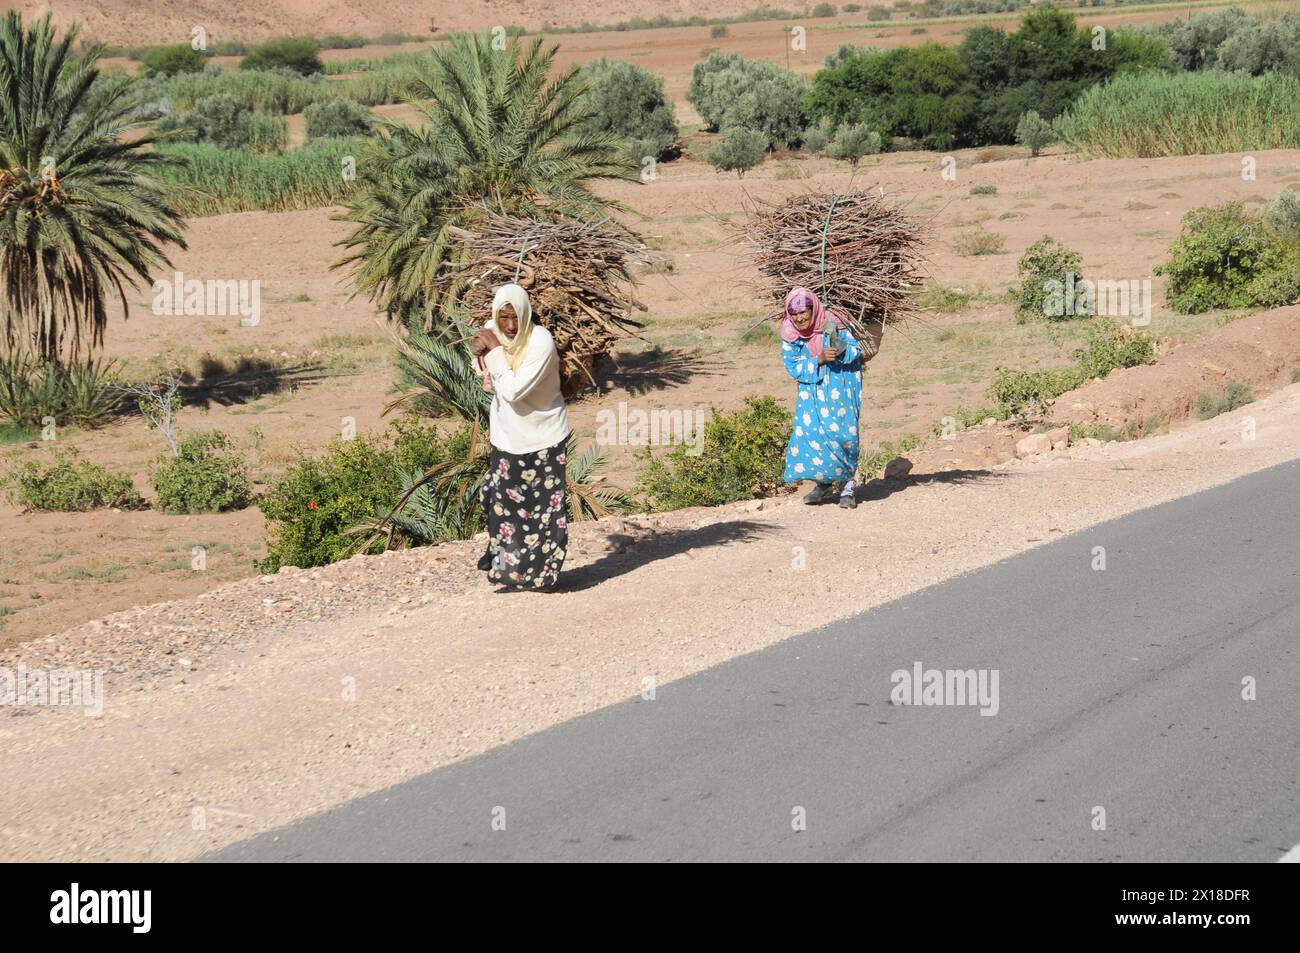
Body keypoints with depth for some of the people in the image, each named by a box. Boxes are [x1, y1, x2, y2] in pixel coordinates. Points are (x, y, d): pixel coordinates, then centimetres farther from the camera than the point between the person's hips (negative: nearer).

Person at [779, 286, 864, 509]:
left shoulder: (831, 323, -14)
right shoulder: (789, 335, -7)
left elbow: (856, 350, -8)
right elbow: (793, 367, -9)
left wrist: (840, 347, -31)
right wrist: (819, 360, -24)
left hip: (838, 388, -2)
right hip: (811, 391, 2)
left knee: (843, 433, -12)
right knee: (809, 433, -9)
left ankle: (847, 485, -2)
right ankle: (824, 483, 7)